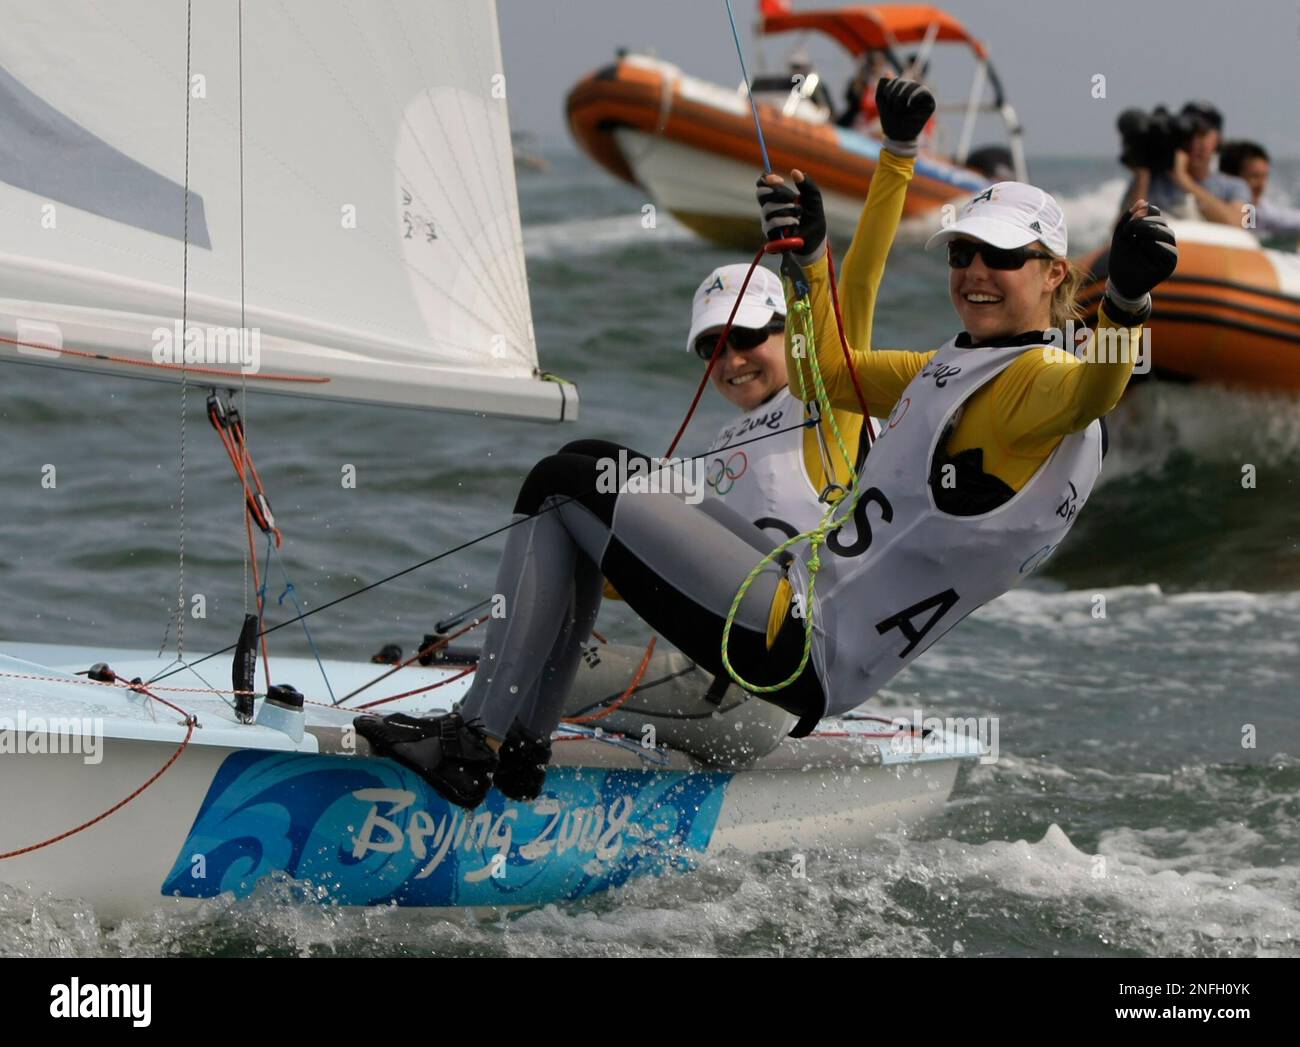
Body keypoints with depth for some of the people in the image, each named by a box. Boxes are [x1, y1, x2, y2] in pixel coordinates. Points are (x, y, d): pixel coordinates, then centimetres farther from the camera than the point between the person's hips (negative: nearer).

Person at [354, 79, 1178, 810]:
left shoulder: (1039, 383, -11)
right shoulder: (947, 371, 20)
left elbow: (1096, 387, -35)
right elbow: (828, 369, 34)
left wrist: (1128, 302, -55)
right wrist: (810, 254, 23)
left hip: (814, 649, -11)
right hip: (811, 588, 11)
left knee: (562, 487, -5)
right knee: (581, 479, 20)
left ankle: (476, 744, -6)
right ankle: (512, 755, 9)